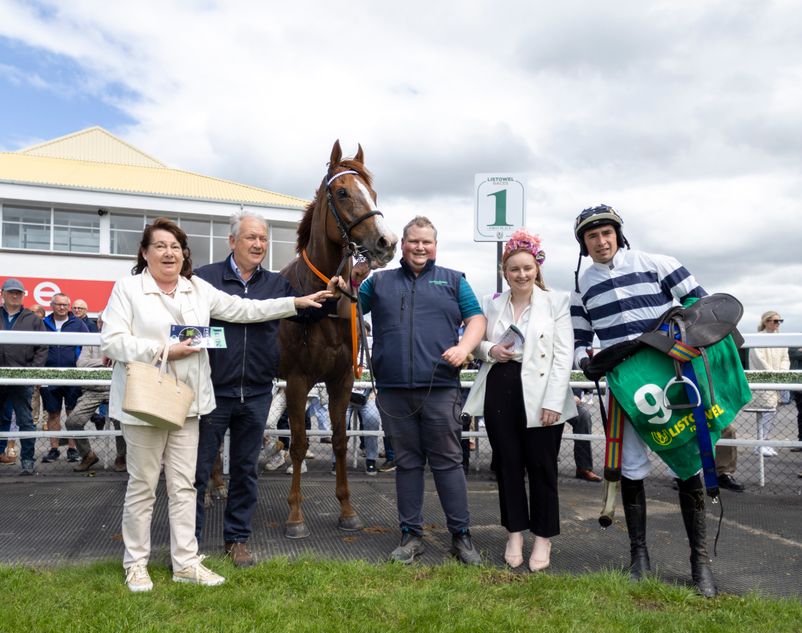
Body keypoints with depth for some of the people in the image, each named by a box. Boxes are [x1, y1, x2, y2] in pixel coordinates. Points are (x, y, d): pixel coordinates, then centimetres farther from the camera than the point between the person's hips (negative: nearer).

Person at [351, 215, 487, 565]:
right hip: (394, 391, 2)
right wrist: (353, 280, -6)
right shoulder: (379, 281, 15)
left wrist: (464, 347, -11)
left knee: (447, 461, 3)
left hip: (440, 388, -1)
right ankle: (411, 534, 21)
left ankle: (461, 535, 14)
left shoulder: (453, 281, 13)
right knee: (407, 463, 10)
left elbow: (477, 318, 8)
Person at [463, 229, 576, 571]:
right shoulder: (491, 303, 10)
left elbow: (564, 356, -5)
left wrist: (553, 402, -12)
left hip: (539, 395, -3)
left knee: (541, 466, 5)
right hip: (499, 391, 3)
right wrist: (489, 350, -7)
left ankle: (543, 537, 21)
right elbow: (475, 341, 17)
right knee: (508, 464, 10)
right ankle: (514, 533, 25)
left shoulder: (556, 302, 1)